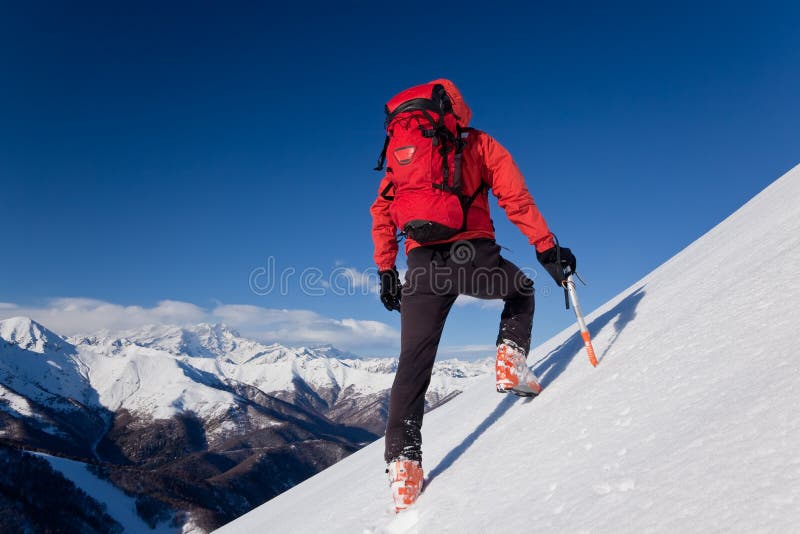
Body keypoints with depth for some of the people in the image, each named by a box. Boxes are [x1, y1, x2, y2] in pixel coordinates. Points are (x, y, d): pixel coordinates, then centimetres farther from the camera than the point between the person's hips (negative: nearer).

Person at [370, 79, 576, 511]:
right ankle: (511, 363, 13)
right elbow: (516, 200, 3)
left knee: (414, 363, 5)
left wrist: (386, 270, 17)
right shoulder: (479, 143, 14)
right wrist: (547, 249, 2)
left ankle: (402, 461, -1)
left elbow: (381, 211, 15)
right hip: (472, 255, -2)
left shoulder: (399, 150, 22)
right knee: (521, 290, 30)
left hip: (422, 264, 2)